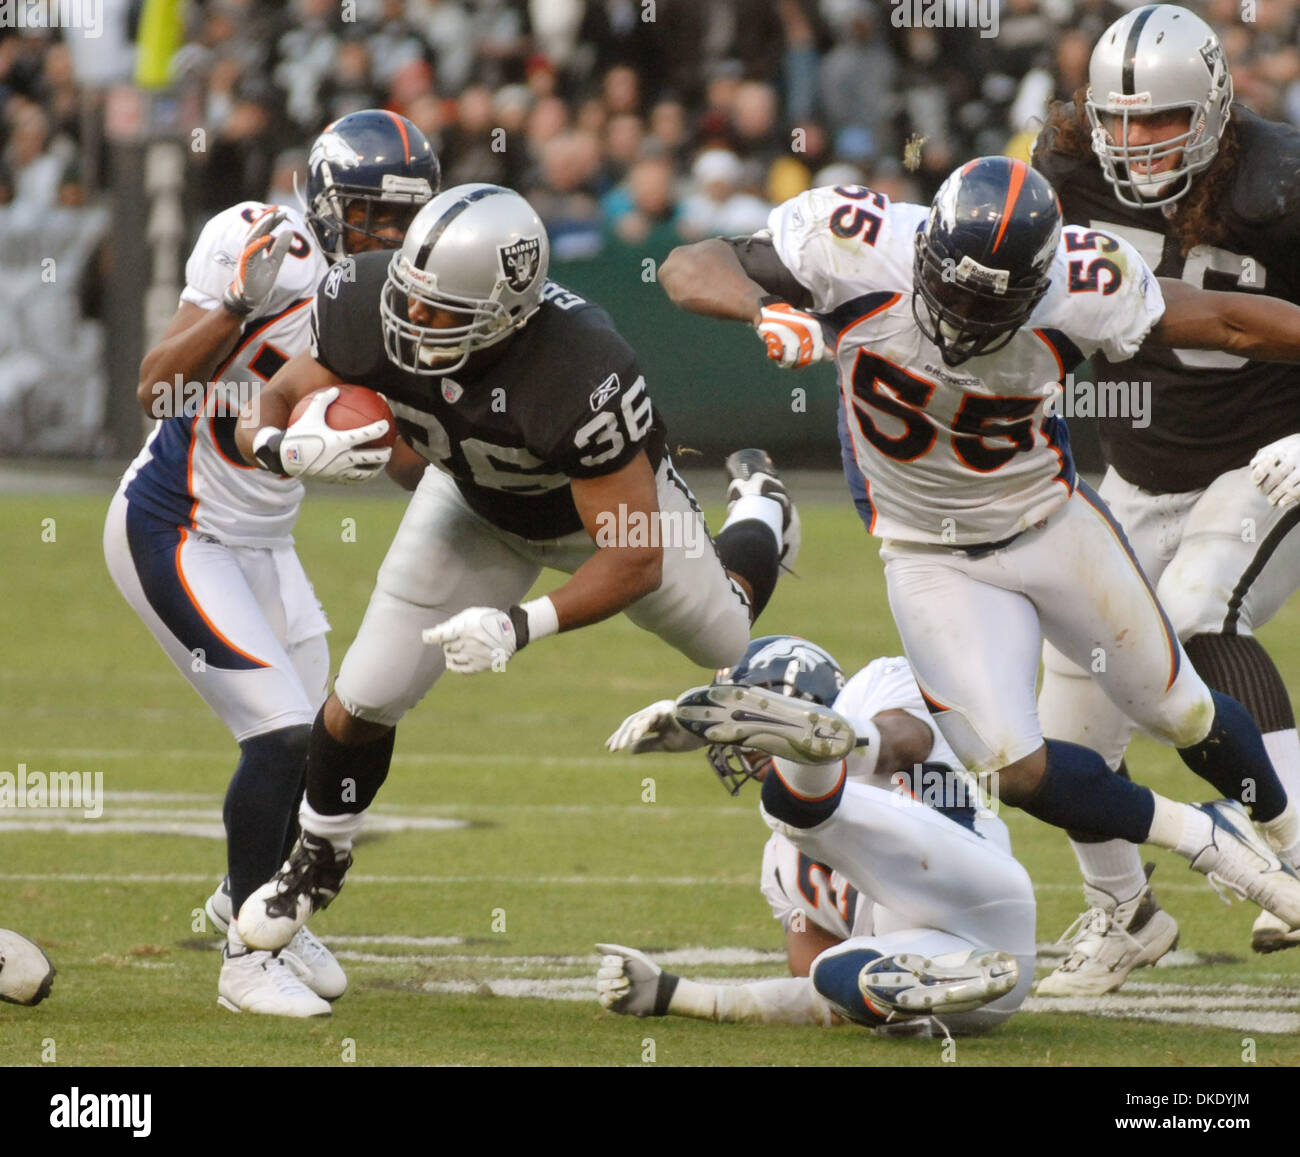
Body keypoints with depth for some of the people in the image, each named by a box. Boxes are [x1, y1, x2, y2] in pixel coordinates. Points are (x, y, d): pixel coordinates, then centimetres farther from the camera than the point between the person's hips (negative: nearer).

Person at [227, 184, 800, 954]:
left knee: (733, 645, 24)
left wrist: (523, 628, -53)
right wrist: (288, 449, -45)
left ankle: (759, 514, 59)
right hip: (478, 504, 2)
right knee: (366, 698, -4)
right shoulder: (371, 313, -36)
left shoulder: (582, 376, -48)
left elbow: (634, 558, -41)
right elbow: (267, 412, -21)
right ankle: (319, 862, 27)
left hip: (617, 502, -2)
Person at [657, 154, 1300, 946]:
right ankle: (1204, 839, 15)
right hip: (930, 553, 0)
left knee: (1182, 714, 13)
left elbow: (1228, 322, -15)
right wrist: (768, 310, -45)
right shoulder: (859, 249, -28)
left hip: (1054, 523, 0)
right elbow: (691, 269, -24)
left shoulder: (1079, 290, -27)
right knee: (1013, 768, -10)